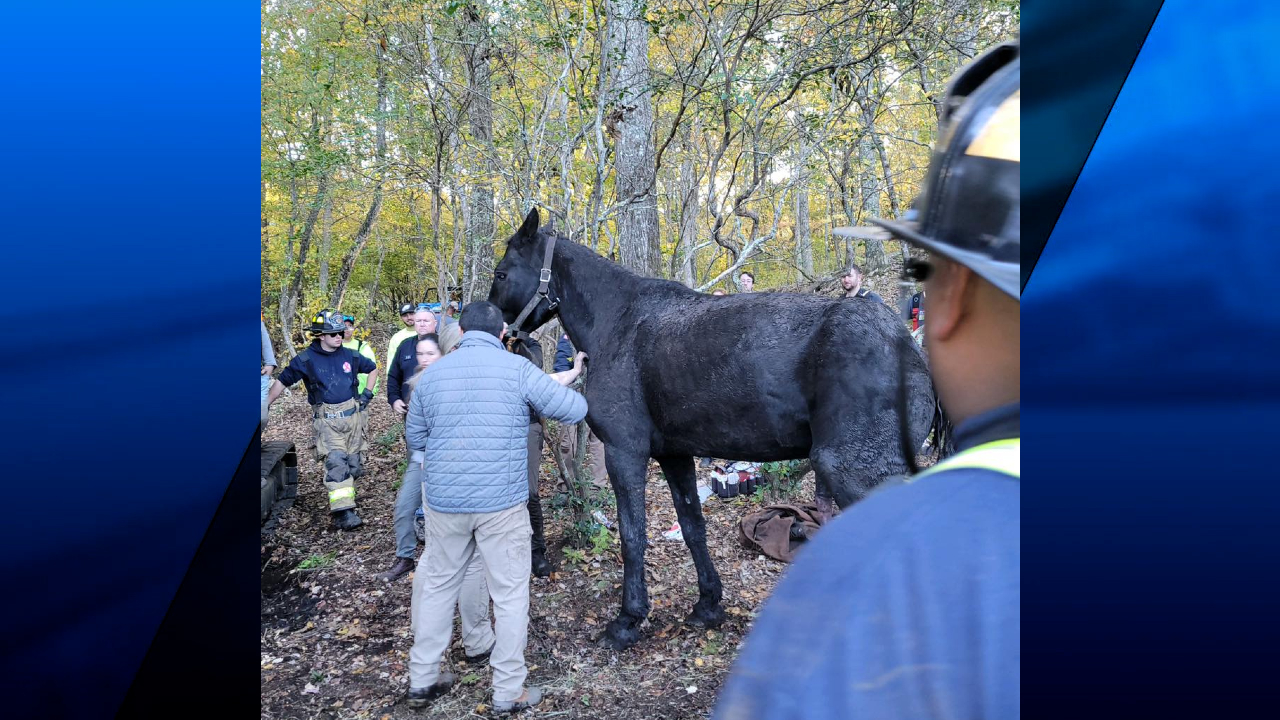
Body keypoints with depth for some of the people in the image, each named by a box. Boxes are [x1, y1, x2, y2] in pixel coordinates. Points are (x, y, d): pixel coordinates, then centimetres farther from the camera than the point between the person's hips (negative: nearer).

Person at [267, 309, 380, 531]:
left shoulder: (349, 356, 5)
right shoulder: (306, 360, -4)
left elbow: (373, 368, 22)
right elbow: (282, 382, 6)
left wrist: (368, 393, 15)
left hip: (353, 415, 4)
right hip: (327, 421, -4)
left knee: (352, 462, 9)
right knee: (335, 463, -16)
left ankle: (339, 502, 28)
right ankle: (344, 512, -18)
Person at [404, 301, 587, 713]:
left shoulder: (432, 373, 4)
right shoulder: (518, 369, -9)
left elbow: (415, 439, 13)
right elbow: (576, 410, -5)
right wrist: (536, 404, 14)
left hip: (444, 500, 4)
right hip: (502, 501, -4)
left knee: (437, 585, 20)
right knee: (510, 594, 9)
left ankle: (422, 680, 31)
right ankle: (509, 692, 19)